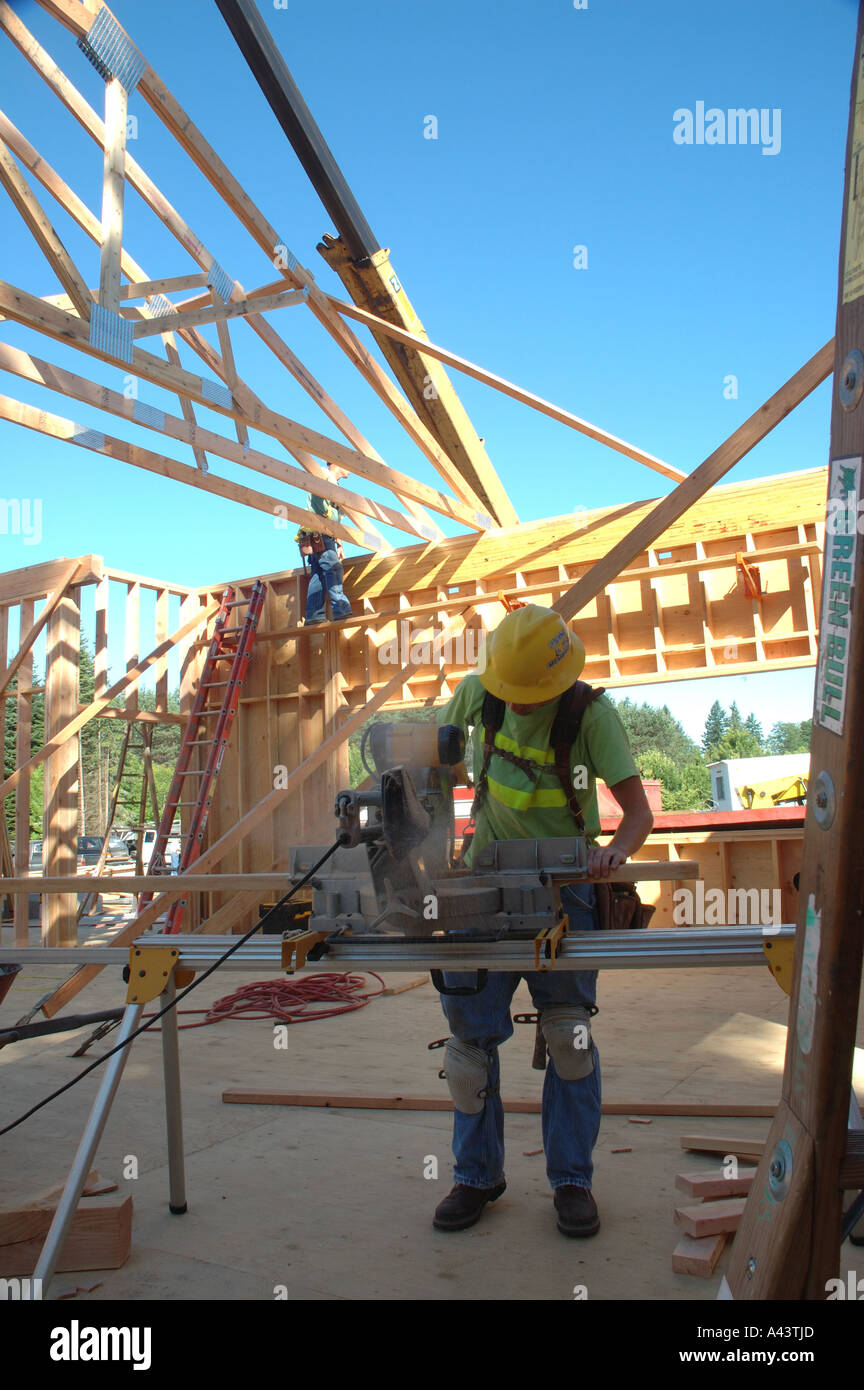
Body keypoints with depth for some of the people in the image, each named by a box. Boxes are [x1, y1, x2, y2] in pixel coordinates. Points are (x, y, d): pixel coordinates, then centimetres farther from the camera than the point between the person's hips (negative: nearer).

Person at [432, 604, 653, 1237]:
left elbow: (639, 810, -17)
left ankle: (572, 1179, 17)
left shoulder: (591, 711, -17)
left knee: (569, 1032, -1)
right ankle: (477, 1176, 20)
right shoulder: (477, 692, -9)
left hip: (564, 886, -2)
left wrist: (613, 851, -38)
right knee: (470, 1031, 2)